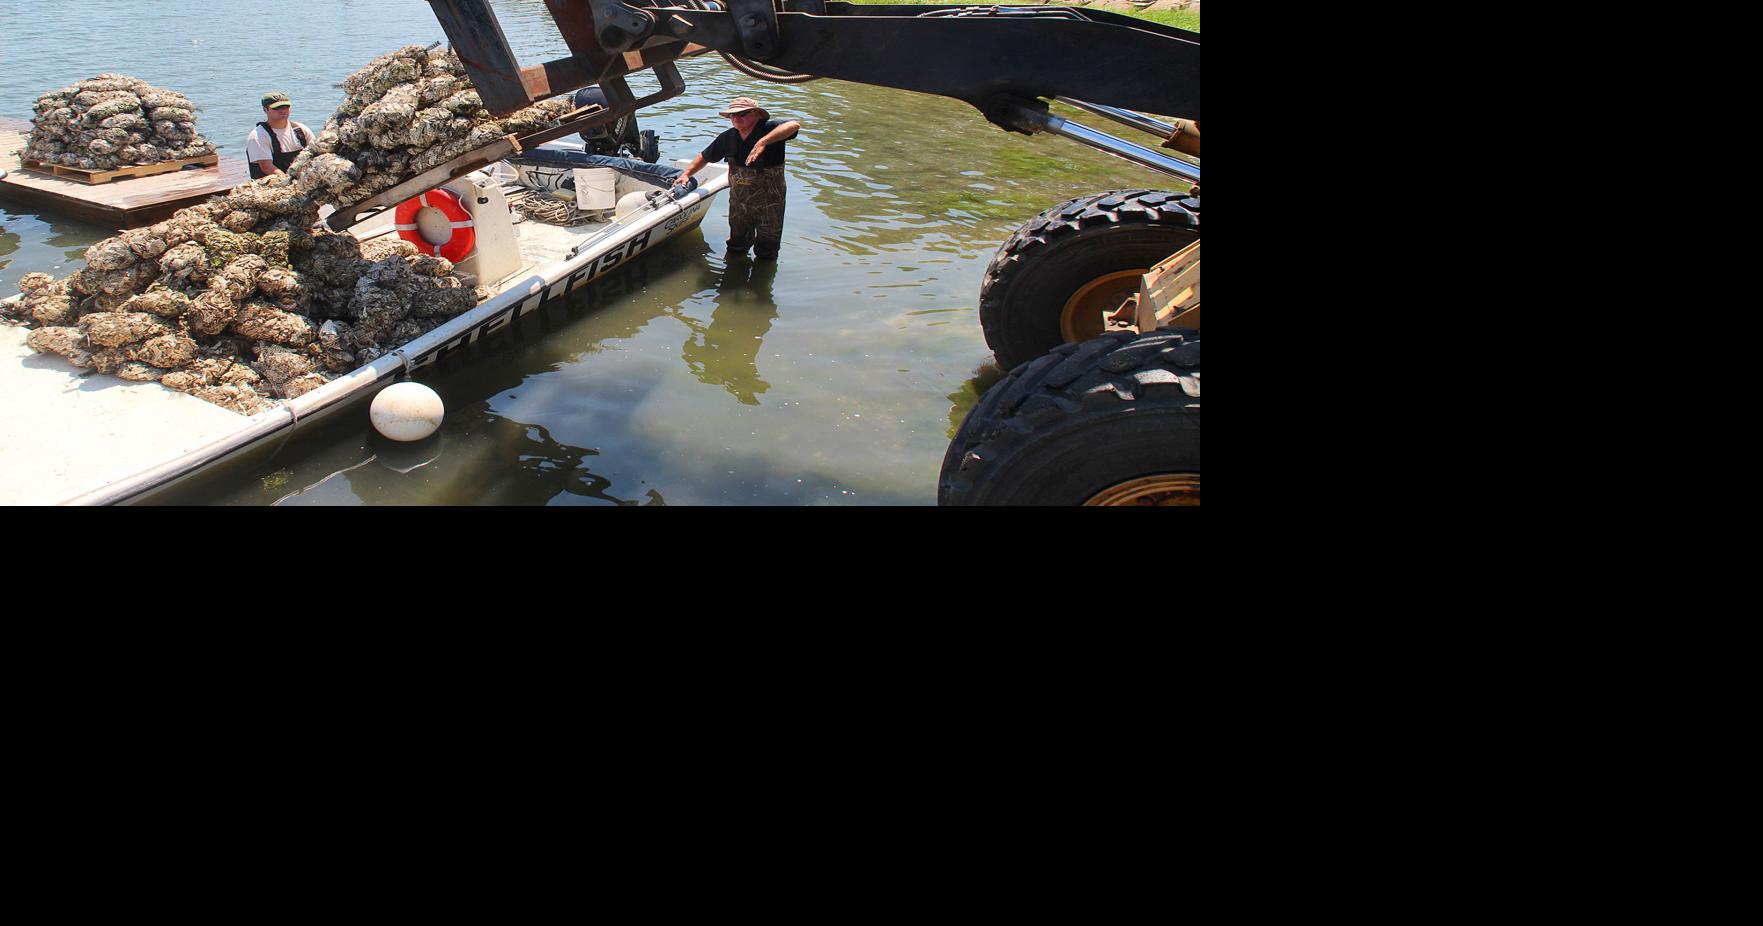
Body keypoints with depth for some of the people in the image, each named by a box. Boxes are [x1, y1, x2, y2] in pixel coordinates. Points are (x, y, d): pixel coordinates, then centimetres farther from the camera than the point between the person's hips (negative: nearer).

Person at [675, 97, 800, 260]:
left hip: (769, 203, -5)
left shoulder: (769, 129, -17)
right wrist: (686, 174, 6)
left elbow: (794, 125, -39)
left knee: (766, 255, 12)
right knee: (736, 249, 22)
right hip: (738, 203, 5)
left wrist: (763, 142, -46)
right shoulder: (728, 138, -1)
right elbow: (704, 156, 16)